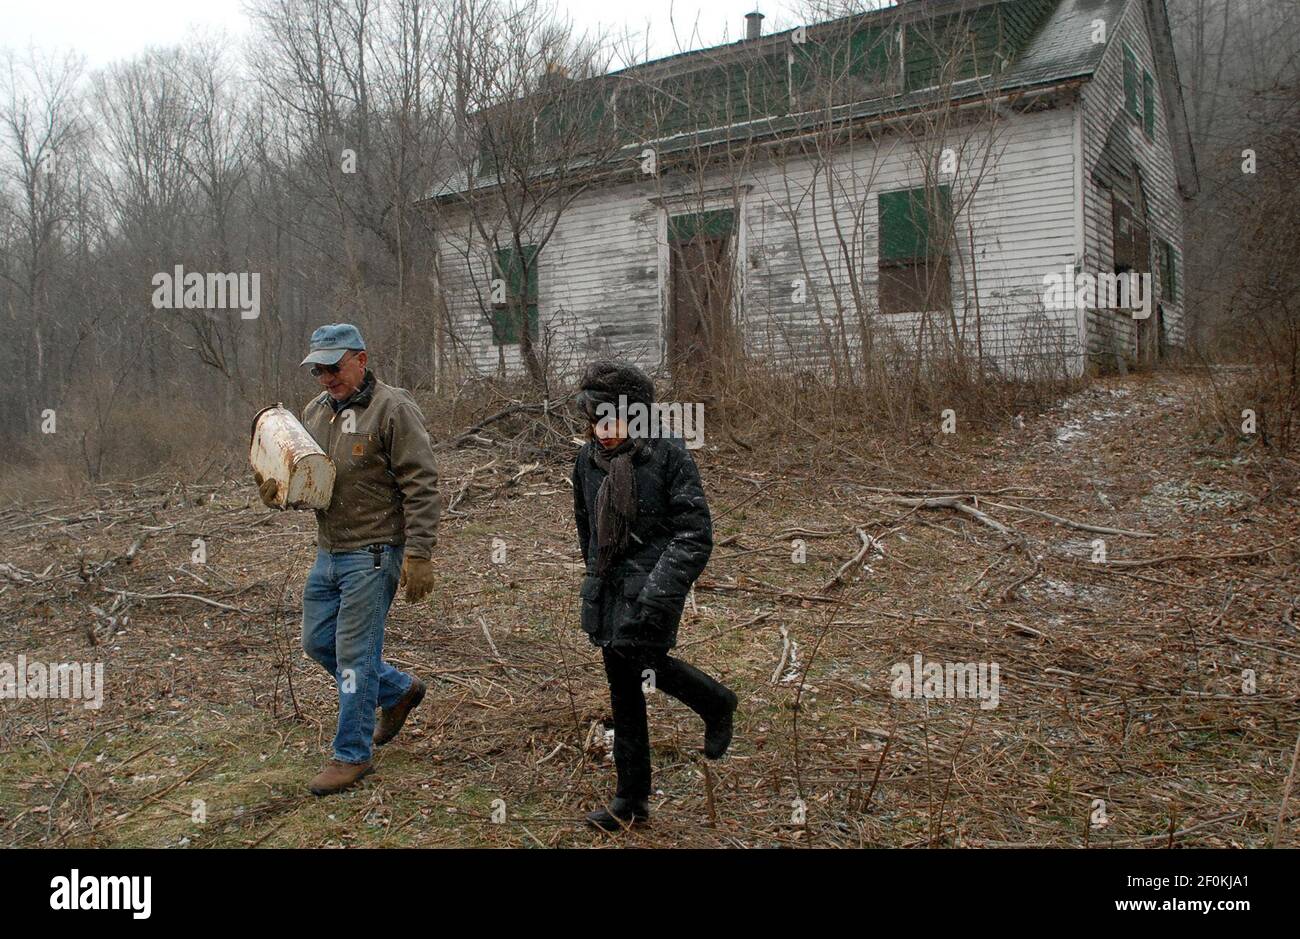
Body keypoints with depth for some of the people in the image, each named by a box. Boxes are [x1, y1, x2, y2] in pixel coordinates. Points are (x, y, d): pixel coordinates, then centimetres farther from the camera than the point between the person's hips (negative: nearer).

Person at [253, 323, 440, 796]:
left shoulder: (393, 408, -13)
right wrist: (275, 486, -2)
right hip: (328, 552, 9)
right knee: (318, 642, 16)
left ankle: (352, 754, 15)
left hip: (372, 554, -8)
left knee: (355, 653, -1)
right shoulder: (315, 411, 11)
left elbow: (420, 487, -17)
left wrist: (418, 554, -21)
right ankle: (399, 691, 35)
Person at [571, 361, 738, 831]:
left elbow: (695, 533, -13)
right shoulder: (587, 458, 6)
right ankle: (632, 799, 21)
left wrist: (660, 589, -23)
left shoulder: (669, 455, -10)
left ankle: (715, 703, 6)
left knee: (637, 653, -25)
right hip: (608, 589, 6)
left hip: (651, 582, -5)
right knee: (622, 690, 8)